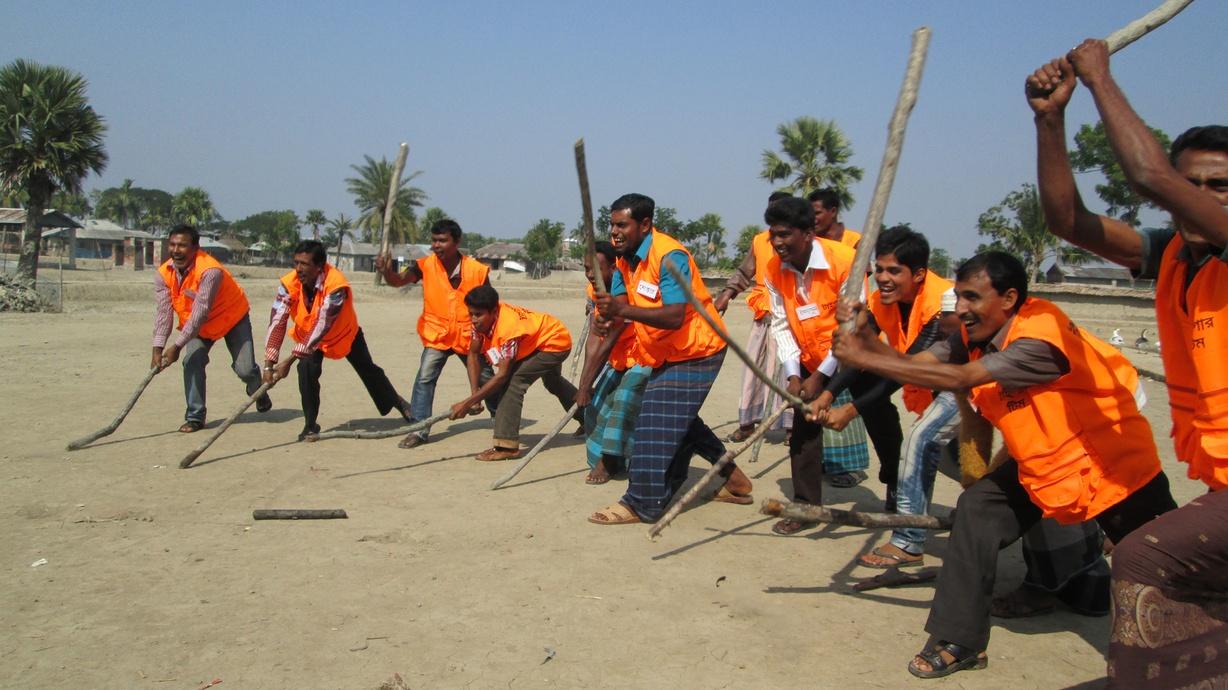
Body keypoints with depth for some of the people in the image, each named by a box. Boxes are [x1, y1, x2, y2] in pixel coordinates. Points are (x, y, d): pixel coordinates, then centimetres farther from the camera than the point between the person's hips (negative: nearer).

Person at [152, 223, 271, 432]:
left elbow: (200, 312, -37)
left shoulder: (210, 271, -36)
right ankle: (195, 416, -3)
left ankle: (259, 393, 28)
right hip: (197, 325, 5)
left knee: (245, 369, -9)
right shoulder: (163, 274, -16)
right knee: (191, 362, -15)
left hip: (232, 319, -5)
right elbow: (163, 312, -18)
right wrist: (158, 349, -27)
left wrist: (177, 346, -36)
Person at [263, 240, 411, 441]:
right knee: (307, 369, -23)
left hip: (345, 334, -2)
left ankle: (398, 403, 40)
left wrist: (290, 360, -43)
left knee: (369, 371, 13)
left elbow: (321, 327, -42)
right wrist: (269, 363, -40)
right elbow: (277, 322, -32)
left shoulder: (336, 285, -40)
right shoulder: (289, 284, -29)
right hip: (308, 336, 2)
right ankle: (310, 426, -8)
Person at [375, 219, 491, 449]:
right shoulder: (426, 266, -11)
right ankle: (419, 429, -7)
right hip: (437, 335, 0)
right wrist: (387, 271, -47)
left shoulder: (477, 270, -12)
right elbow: (399, 280, -26)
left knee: (487, 379, 12)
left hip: (469, 336, 0)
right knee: (424, 377, -16)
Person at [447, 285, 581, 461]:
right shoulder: (482, 319, -20)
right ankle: (587, 419, 58)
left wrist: (468, 403, -40)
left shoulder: (508, 326, -41)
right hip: (536, 341, 10)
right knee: (553, 383, 32)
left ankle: (506, 445, -23)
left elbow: (502, 375, -40)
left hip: (556, 341, -10)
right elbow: (473, 355, -12)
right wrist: (474, 395, -22)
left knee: (514, 381, -26)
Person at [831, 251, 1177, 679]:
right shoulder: (975, 335, -7)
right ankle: (960, 641, 0)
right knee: (977, 508, -7)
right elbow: (915, 363, -16)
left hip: (1116, 467, -7)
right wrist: (865, 337, -34)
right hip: (1041, 464, 7)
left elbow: (958, 379, -39)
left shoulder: (1039, 338, -32)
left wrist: (864, 359, -39)